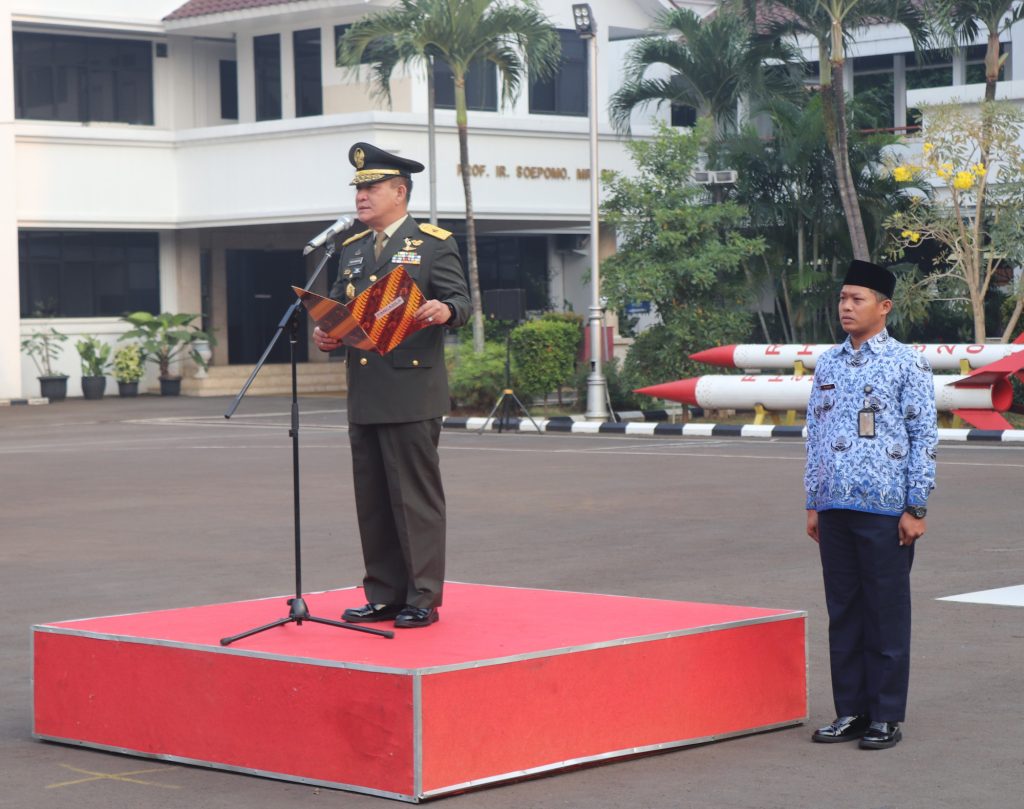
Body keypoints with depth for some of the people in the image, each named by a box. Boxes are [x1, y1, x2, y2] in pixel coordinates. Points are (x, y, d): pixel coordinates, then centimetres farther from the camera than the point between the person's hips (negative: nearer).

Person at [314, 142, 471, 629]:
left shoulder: (434, 244, 1)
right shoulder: (351, 250, 20)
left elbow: (460, 301, -7)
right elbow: (335, 307, 21)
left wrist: (445, 310, -30)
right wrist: (325, 333, 0)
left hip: (412, 392, -6)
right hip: (364, 396, 7)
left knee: (416, 496, -4)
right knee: (372, 498, 9)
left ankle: (423, 598, 1)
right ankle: (383, 595, 16)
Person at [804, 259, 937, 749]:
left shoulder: (906, 364, -3)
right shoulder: (827, 365, 12)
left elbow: (924, 438, -4)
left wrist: (916, 509, -9)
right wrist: (813, 503, 13)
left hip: (886, 511, -5)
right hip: (835, 508, 5)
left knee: (887, 614, 0)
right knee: (843, 612, 9)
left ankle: (886, 718, 7)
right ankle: (850, 712, 17)